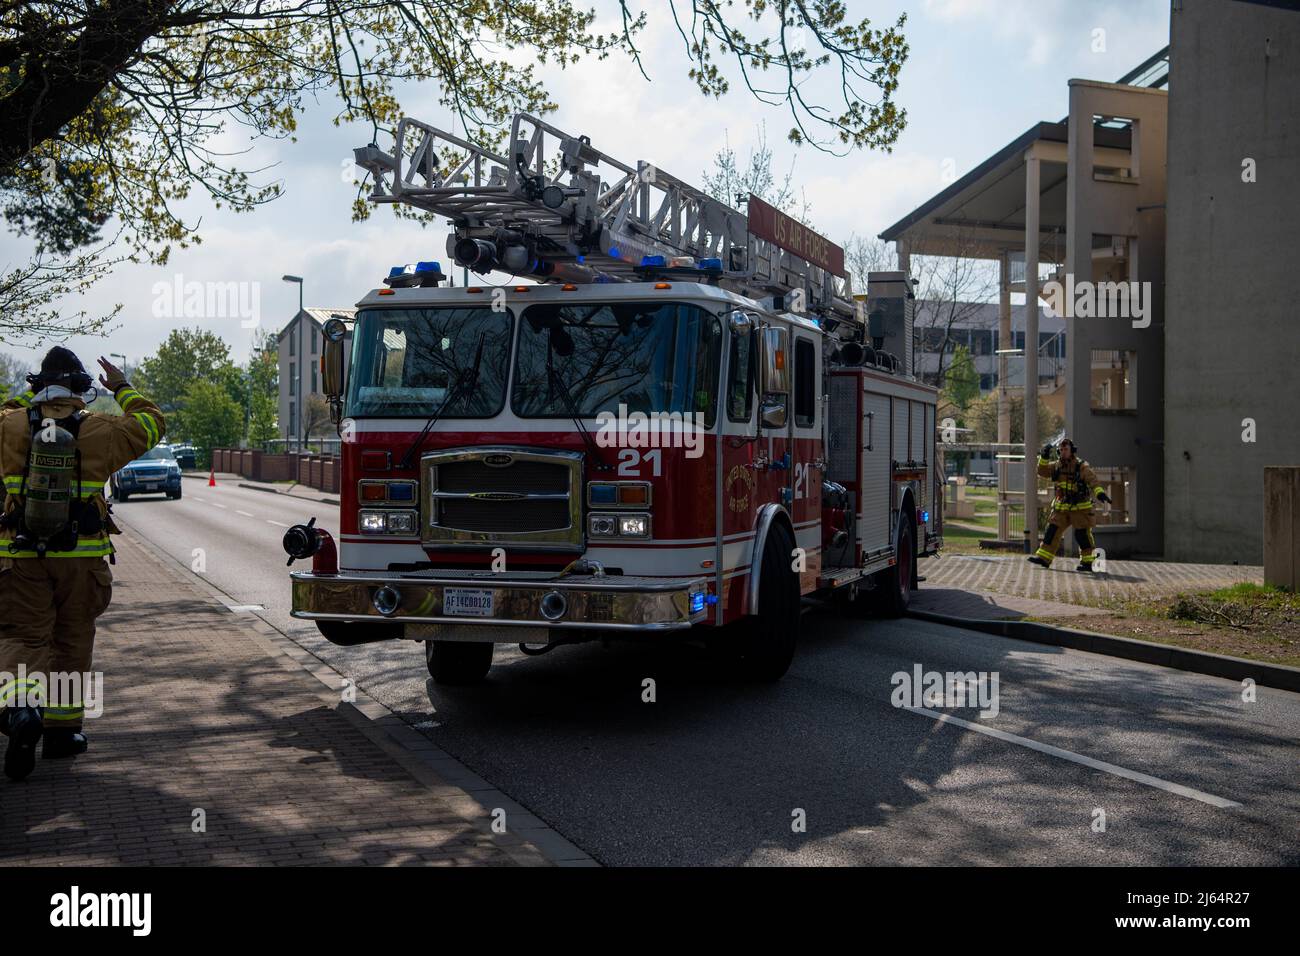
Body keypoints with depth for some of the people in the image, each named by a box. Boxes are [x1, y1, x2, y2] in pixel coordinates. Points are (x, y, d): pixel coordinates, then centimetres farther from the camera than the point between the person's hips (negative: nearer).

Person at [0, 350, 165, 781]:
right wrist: (122, 388, 25)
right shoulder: (99, 430, -4)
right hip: (81, 559, 0)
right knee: (71, 642, 13)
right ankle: (62, 728, 21)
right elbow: (151, 423, 13)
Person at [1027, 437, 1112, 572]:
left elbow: (1092, 480, -25)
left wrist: (1099, 492, -43)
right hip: (1061, 507, 5)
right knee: (1052, 531, 2)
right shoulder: (1057, 466, 7)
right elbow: (1042, 472, 2)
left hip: (1080, 507, -5)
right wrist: (1044, 458, -14)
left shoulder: (1081, 466, -11)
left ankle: (1087, 562, 5)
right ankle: (1044, 558, 6)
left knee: (1082, 533, -4)